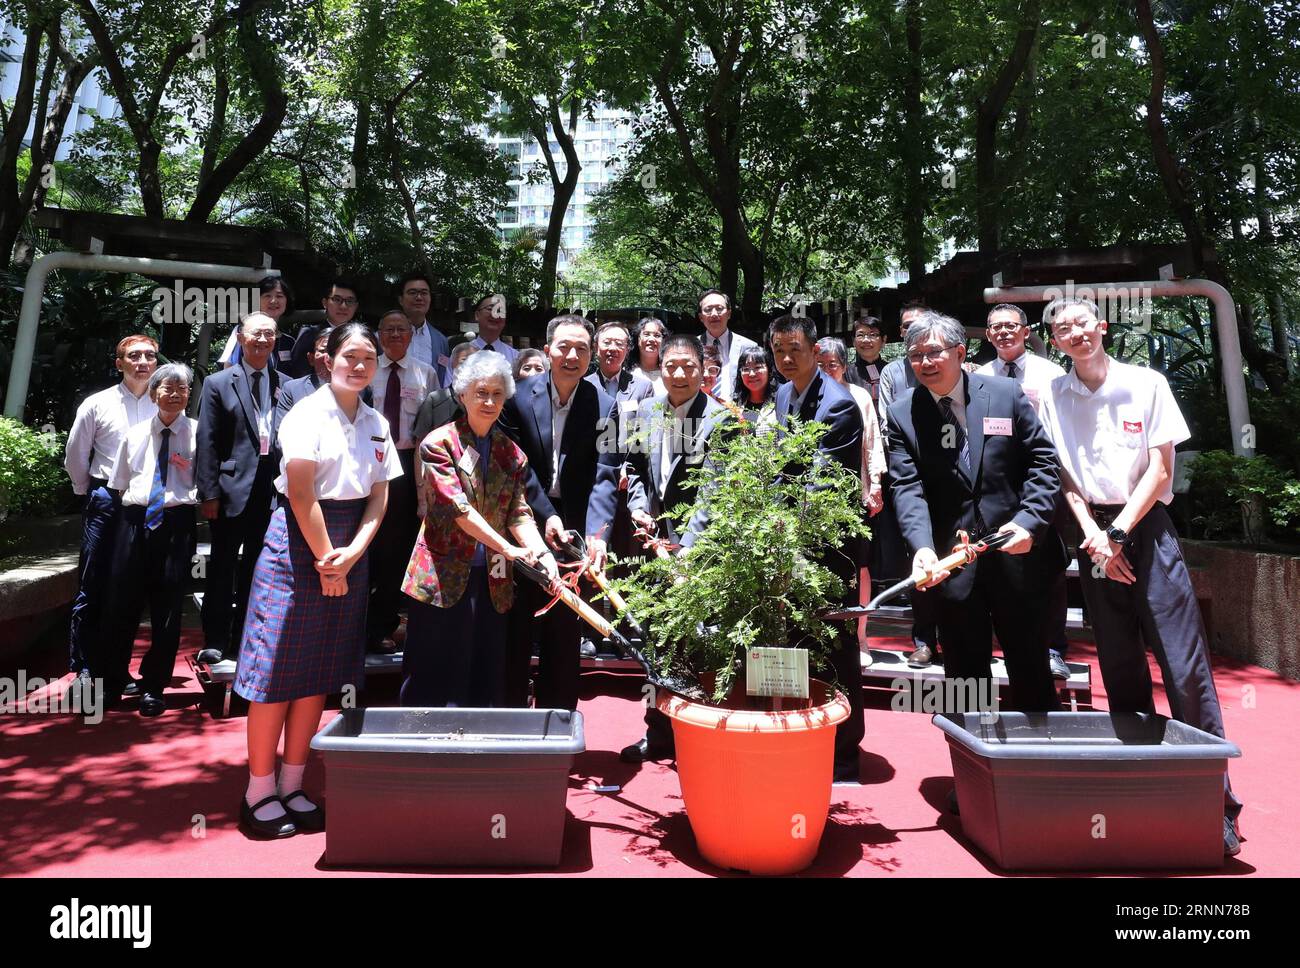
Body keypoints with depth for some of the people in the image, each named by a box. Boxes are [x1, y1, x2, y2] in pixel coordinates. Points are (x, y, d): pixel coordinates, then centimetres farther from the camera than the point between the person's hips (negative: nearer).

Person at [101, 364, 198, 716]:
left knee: (167, 605, 4)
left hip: (177, 521, -2)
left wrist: (189, 471, -11)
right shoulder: (135, 434, 12)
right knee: (122, 600, 6)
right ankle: (112, 679, 25)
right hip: (134, 518, 3)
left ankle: (153, 686, 19)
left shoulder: (197, 433, 3)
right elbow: (119, 483, 18)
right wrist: (131, 508, 8)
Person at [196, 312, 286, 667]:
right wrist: (209, 492, -8)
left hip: (273, 489, 2)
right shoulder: (218, 383, 2)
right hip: (233, 488, -2)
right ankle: (215, 641, 17)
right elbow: (207, 443, -2)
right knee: (222, 567, 6)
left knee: (256, 568, 12)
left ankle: (243, 639, 24)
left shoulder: (285, 385, 7)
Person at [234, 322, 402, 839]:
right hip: (300, 541, -6)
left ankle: (292, 785, 21)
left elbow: (379, 497, 5)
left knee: (320, 674, 10)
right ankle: (259, 792, 12)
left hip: (350, 548, 6)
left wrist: (351, 554, -9)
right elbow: (301, 492, -13)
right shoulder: (309, 413, -7)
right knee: (280, 666, -1)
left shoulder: (377, 424, 9)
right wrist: (325, 558, -12)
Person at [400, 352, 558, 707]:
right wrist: (508, 548, -22)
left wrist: (541, 551, -17)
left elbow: (519, 513, 2)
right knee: (435, 683, 2)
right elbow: (457, 506, -16)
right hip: (444, 578, -5)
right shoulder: (439, 444, -5)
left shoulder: (512, 454, 11)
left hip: (493, 581, 5)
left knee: (486, 682, 11)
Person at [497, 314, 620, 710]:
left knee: (564, 629, 9)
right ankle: (512, 708, 21)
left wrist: (596, 532, -23)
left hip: (573, 529, 0)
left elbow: (605, 474, -10)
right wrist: (546, 515, -14)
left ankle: (557, 716, 21)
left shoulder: (603, 406, -2)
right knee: (516, 622, 7)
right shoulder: (520, 396, -2)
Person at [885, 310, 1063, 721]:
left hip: (1017, 552, 1)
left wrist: (1029, 521, -12)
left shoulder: (1006, 394, 1)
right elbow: (907, 487, -9)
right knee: (965, 673, 11)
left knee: (1030, 666, 15)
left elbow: (1042, 461, 2)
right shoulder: (902, 413, -1)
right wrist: (922, 547, -24)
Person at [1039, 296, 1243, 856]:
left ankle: (1216, 798, 4)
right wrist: (1094, 535, -7)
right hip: (1094, 533, 2)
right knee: (1120, 670, 8)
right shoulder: (1054, 396, 5)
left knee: (1185, 666, -6)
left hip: (1145, 527, -2)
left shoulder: (1146, 385, -1)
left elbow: (1160, 470, -3)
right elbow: (1063, 475, 5)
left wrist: (1119, 534, -11)